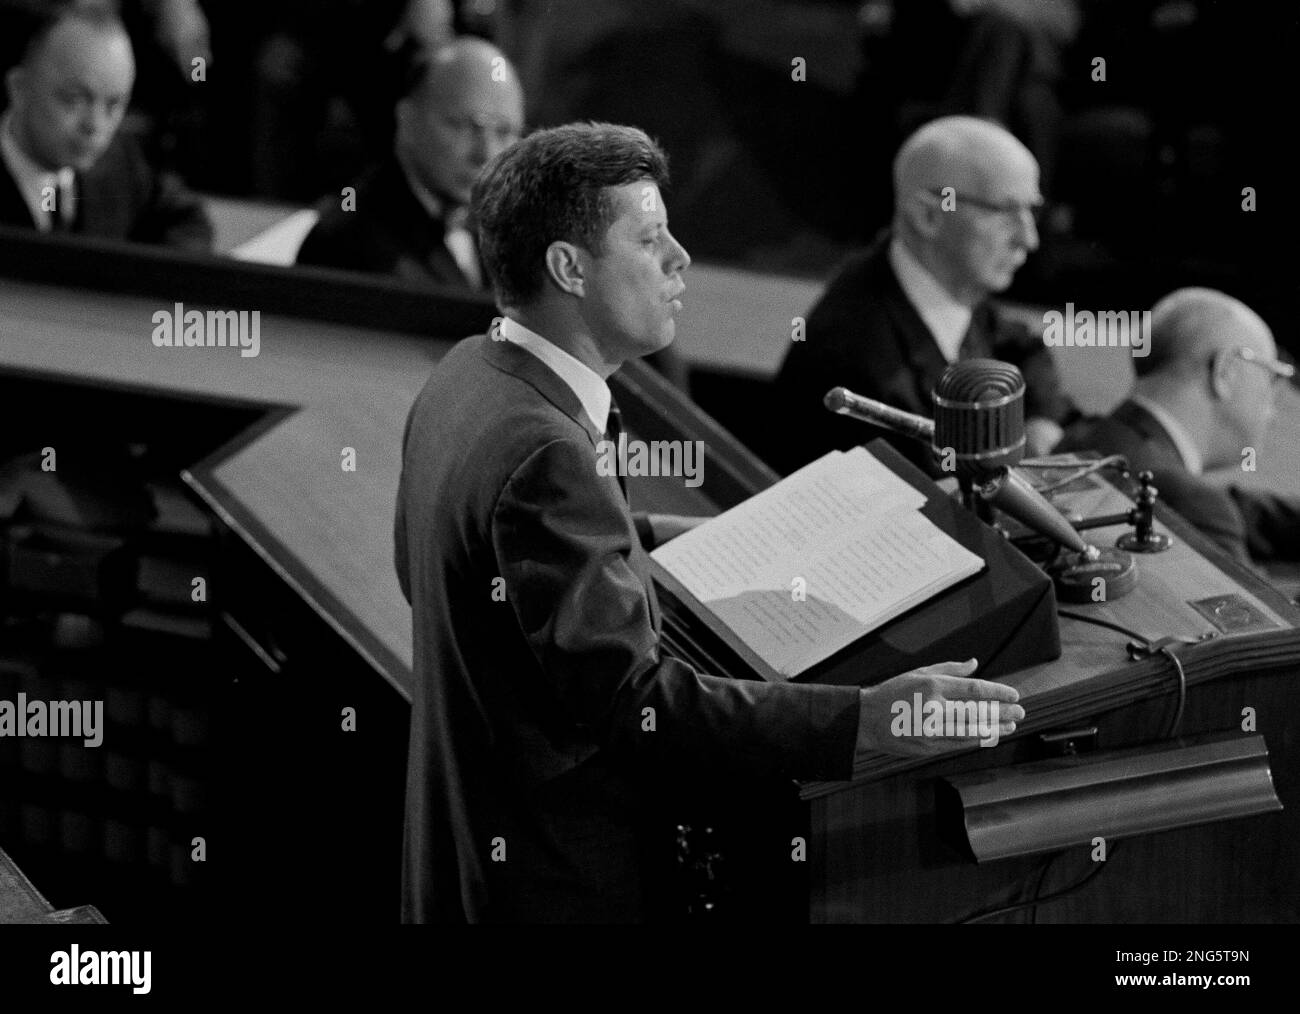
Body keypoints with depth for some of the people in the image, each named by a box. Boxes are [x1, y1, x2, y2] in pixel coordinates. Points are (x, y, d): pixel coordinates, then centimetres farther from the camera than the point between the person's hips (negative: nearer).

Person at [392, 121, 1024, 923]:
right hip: (554, 881, -10)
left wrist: (657, 542, 20)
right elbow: (628, 699, -30)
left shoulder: (466, 377, 3)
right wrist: (863, 722, -33)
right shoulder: (542, 456, -28)